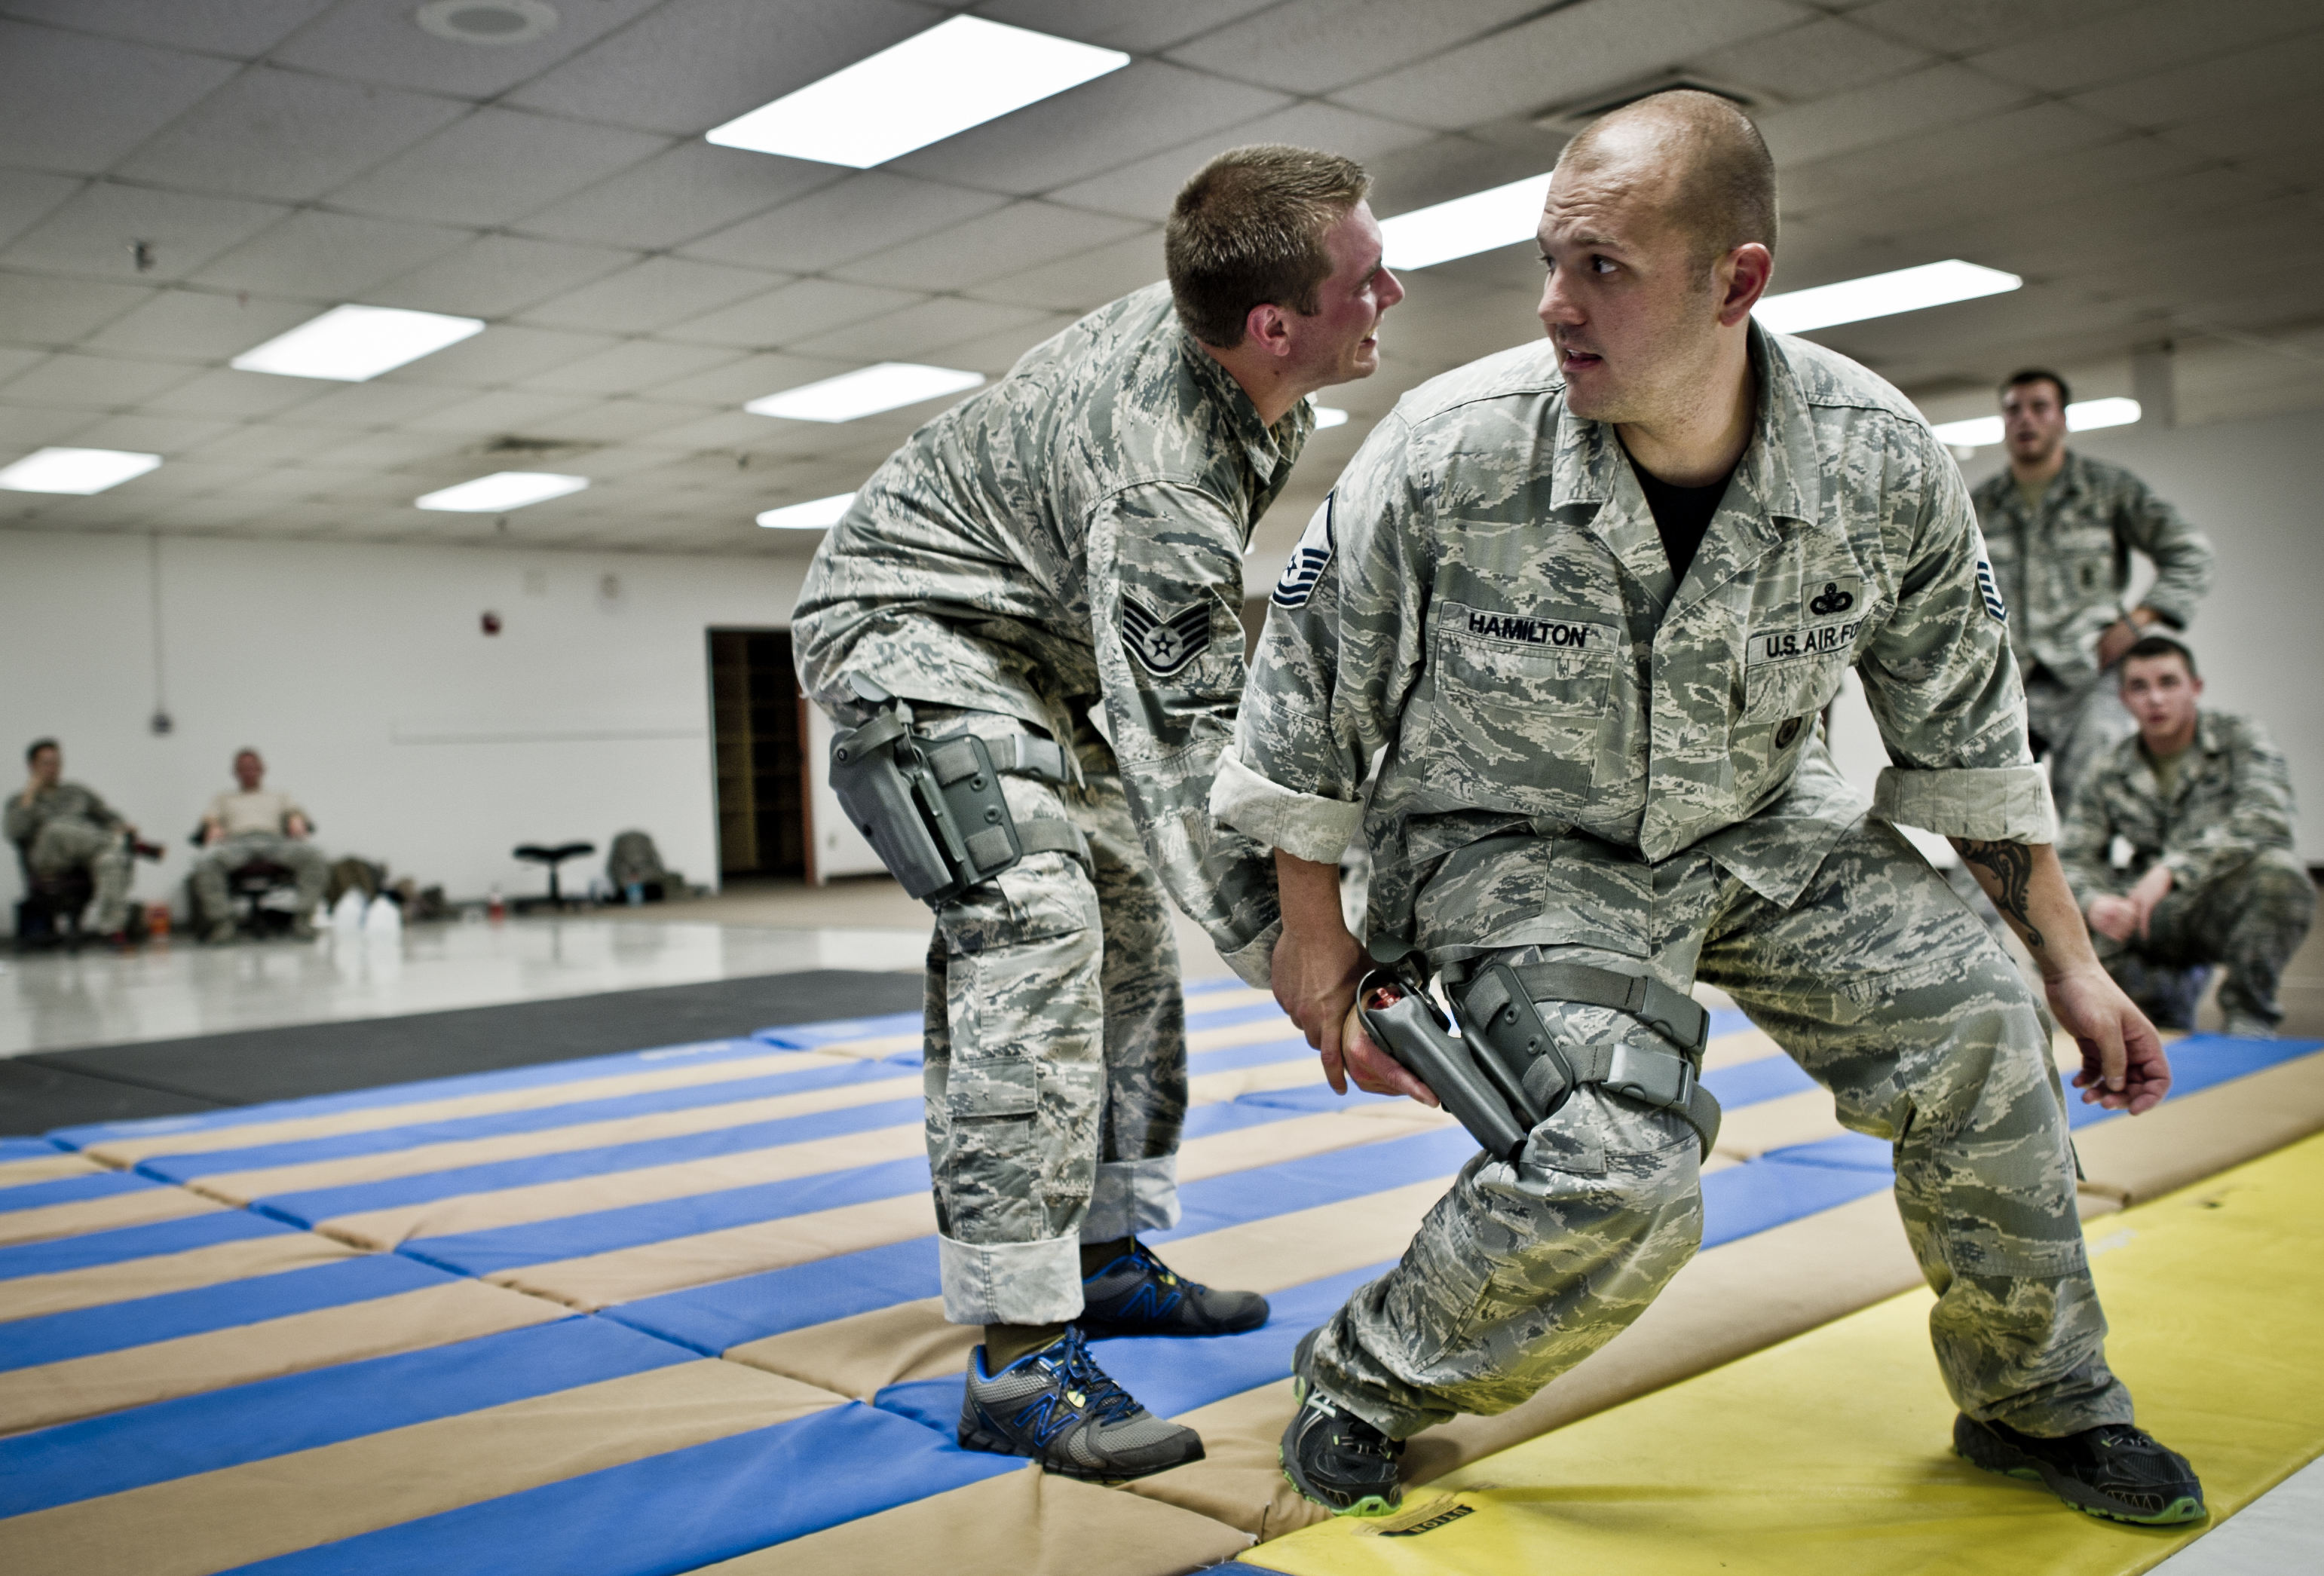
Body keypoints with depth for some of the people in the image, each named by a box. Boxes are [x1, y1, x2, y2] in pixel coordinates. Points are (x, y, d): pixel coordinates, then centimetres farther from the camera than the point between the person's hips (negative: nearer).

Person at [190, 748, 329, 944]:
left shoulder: (278, 795, 36)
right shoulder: (224, 799, 36)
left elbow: (295, 813, 20)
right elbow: (211, 820, 19)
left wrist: (297, 825, -5)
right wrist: (214, 830, -6)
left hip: (274, 839, 0)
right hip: (237, 841, 0)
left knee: (314, 855, -34)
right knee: (206, 863, -38)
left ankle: (302, 918, -31)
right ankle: (223, 922, -31)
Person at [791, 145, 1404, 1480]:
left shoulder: (1201, 316, -9)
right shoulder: (1160, 488, -36)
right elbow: (1184, 746, -36)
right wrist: (1290, 950, -34)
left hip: (1042, 642, 10)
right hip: (908, 624, -10)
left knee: (1133, 933, 11)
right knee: (1035, 935, -26)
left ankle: (1107, 1256, 23)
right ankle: (1020, 1359, -23)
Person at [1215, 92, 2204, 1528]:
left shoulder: (1882, 465, -17)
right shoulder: (1446, 455, -25)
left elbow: (1967, 734, -1)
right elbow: (1309, 687, -10)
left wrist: (2071, 963, 3)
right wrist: (1312, 930, -4)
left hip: (1755, 821, 4)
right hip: (1511, 844, -4)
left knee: (1977, 1028, -8)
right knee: (1619, 1167, -25)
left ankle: (2041, 1404, 20)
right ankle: (1365, 1386, 3)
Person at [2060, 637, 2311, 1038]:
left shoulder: (2240, 739, -6)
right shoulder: (2109, 776, 5)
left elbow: (2266, 820, -25)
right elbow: (2072, 860, -2)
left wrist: (2173, 869, -36)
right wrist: (2093, 901, -28)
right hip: (2156, 919, 3)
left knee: (2277, 871, -35)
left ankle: (2249, 1013, -11)